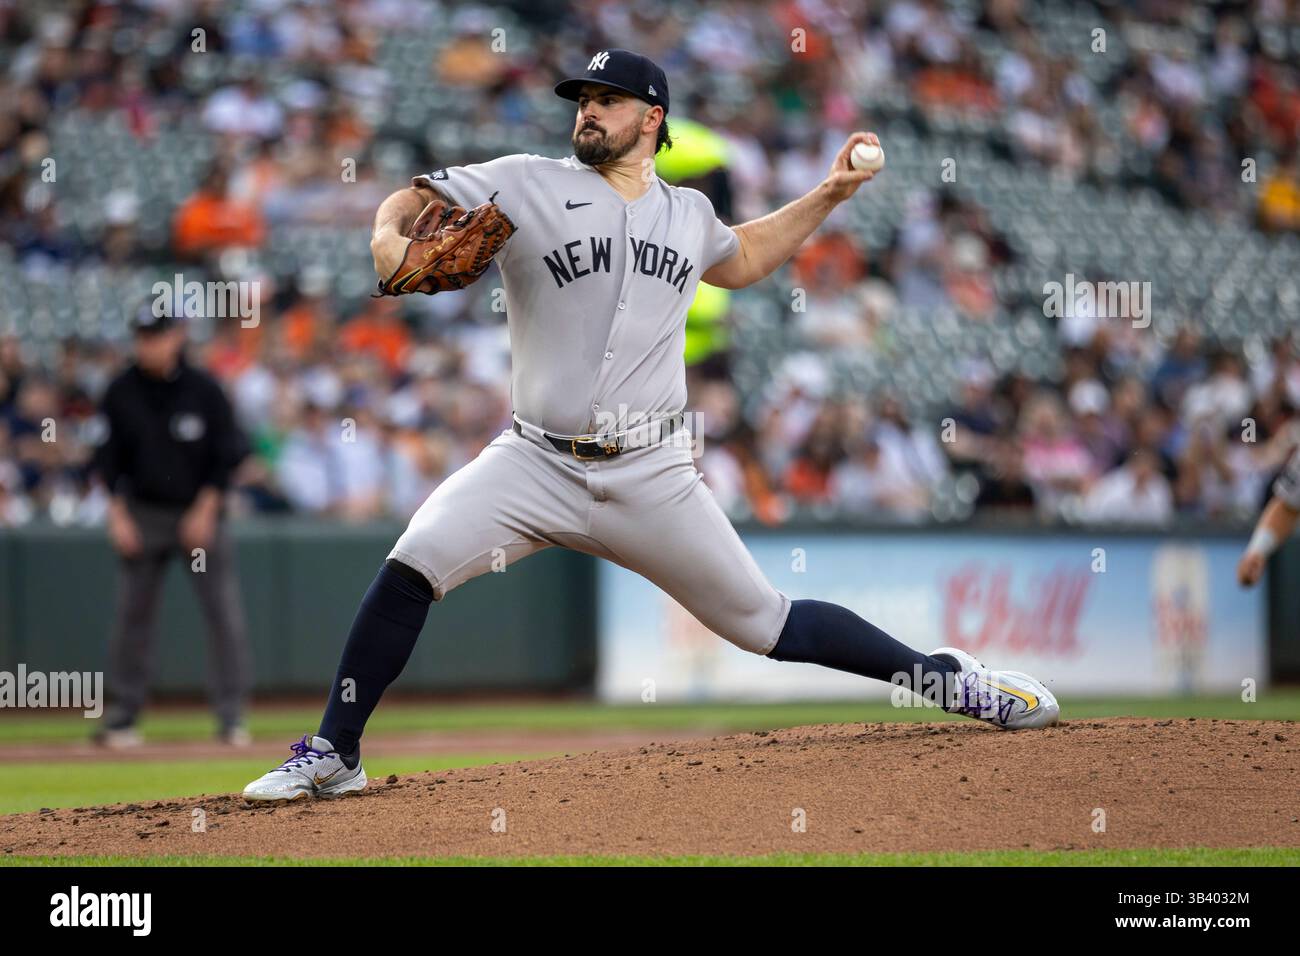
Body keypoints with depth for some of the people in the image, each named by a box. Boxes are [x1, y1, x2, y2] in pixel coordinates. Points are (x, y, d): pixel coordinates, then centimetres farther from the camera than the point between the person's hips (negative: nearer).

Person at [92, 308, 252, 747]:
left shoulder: (204, 389, -6)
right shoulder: (122, 393, -1)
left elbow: (227, 455, -2)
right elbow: (109, 459, 4)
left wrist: (205, 510, -8)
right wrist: (118, 514, -4)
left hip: (200, 511, -1)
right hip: (143, 513, 1)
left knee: (224, 612, -7)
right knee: (133, 614, 1)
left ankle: (231, 717, -2)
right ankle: (120, 715, 9)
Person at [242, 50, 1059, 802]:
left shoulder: (688, 213, 11)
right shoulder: (528, 186, -1)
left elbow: (741, 259, 34)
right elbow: (413, 201, 0)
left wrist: (829, 196, 25)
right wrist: (390, 240, -23)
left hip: (653, 479, 2)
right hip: (538, 462, -1)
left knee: (761, 620, 2)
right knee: (412, 566, -22)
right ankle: (334, 756, -11)